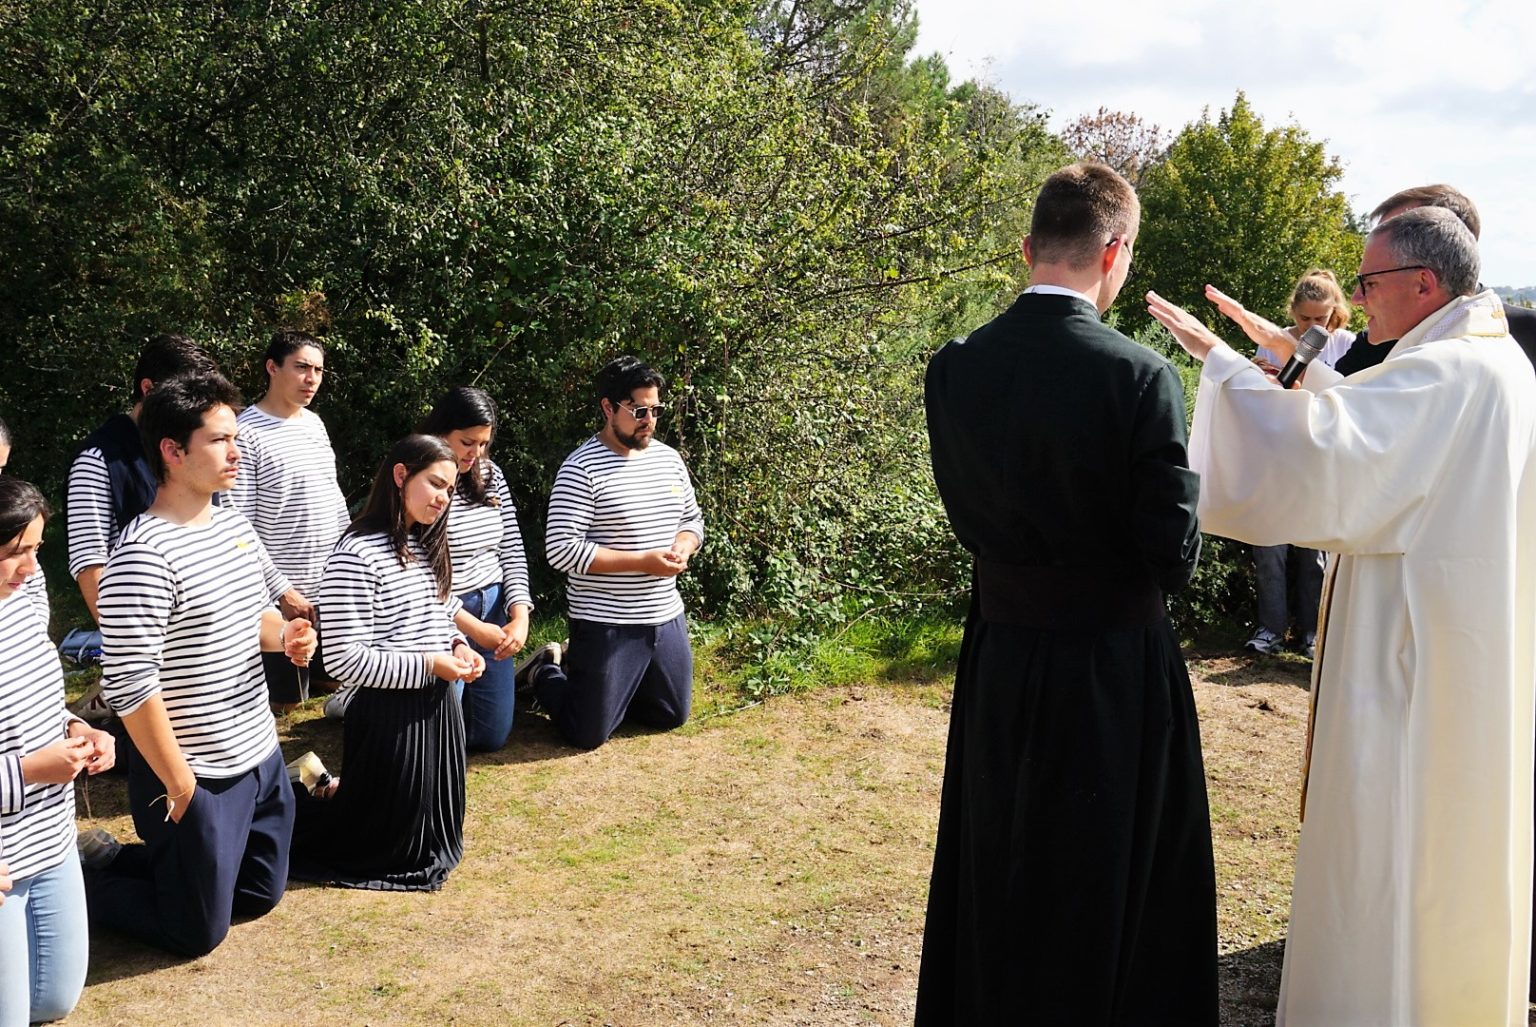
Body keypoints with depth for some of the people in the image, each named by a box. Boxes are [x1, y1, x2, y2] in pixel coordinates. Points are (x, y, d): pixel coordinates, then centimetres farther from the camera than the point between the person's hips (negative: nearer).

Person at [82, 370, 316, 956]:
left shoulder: (235, 524, 3)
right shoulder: (144, 556, -23)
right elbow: (128, 687, -24)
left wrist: (286, 636, -3)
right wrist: (181, 788, -17)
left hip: (261, 757, 8)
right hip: (198, 778, -8)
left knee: (260, 896, 22)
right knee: (197, 932, 8)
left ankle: (123, 859, 36)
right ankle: (80, 881, 27)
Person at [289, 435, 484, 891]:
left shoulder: (428, 547, 8)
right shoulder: (357, 555, -20)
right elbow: (346, 661, -22)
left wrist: (458, 646, 0)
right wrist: (428, 666, -21)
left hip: (438, 709, 8)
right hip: (389, 715, -8)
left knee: (433, 829, 23)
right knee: (386, 840, 8)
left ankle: (340, 791, 37)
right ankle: (307, 800, 27)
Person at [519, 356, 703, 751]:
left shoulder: (668, 458, 5)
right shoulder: (581, 469, -16)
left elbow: (692, 520, 16)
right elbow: (561, 550, -21)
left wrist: (683, 547, -8)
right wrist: (642, 561, -23)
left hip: (666, 617, 7)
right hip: (606, 625, -7)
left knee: (672, 717, 19)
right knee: (588, 734, -1)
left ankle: (585, 674, 37)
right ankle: (546, 672, 28)